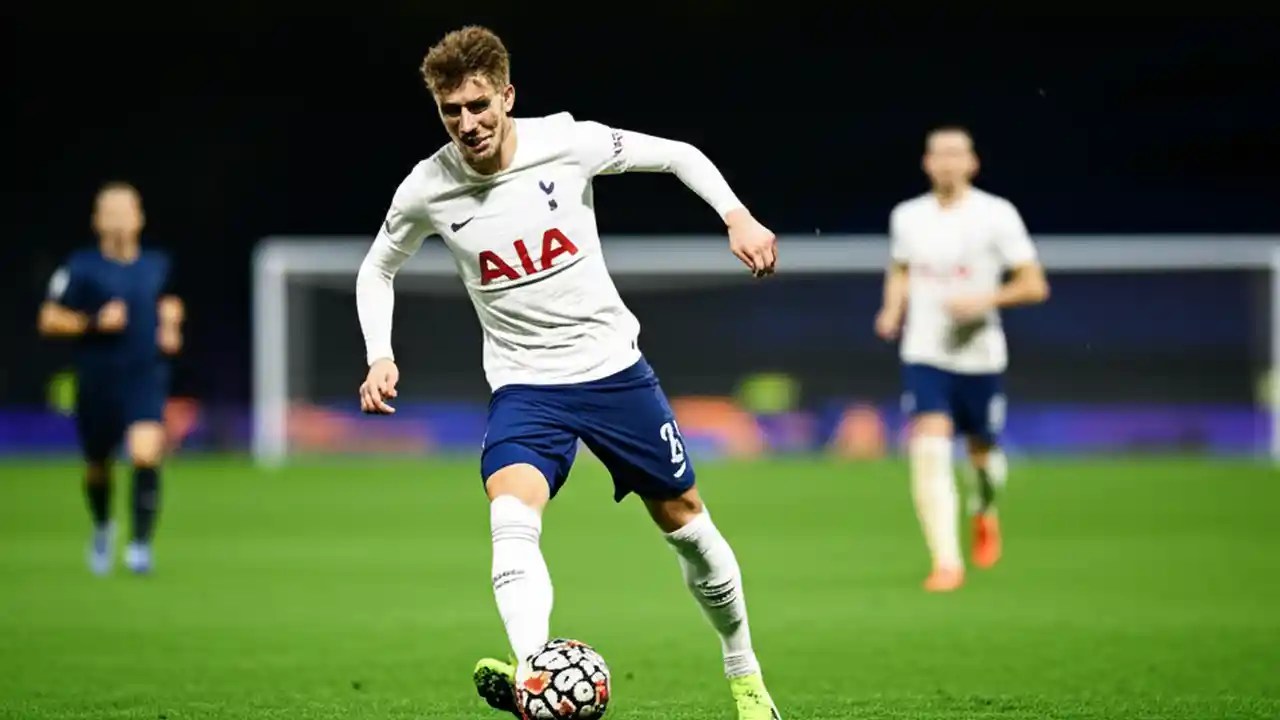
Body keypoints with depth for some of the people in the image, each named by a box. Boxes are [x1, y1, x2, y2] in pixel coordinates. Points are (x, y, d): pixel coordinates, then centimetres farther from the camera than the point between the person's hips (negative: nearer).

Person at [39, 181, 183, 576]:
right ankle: (102, 528, 43)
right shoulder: (81, 268, -5)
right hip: (97, 384, -1)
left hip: (146, 380, 1)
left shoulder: (157, 264, 6)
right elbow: (49, 320, -6)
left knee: (146, 456, -21)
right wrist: (95, 323, -18)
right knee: (97, 467, 13)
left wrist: (171, 328, 8)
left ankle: (140, 543, -14)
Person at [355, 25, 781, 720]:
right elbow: (376, 271, 10)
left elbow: (677, 156, 0)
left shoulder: (565, 142, -13)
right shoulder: (427, 190, -9)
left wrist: (738, 217, -14)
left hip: (614, 367, 1)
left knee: (684, 519, 11)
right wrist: (381, 357, -4)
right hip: (525, 385, 0)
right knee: (510, 519, -29)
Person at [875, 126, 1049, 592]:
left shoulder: (996, 215, -7)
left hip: (979, 357, -1)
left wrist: (983, 300, -20)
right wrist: (892, 310, 5)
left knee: (982, 451, 12)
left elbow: (1034, 286, -6)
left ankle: (984, 512, 48)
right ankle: (946, 562, -17)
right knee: (929, 451, -17)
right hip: (924, 356, 1)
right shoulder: (907, 217, 4)